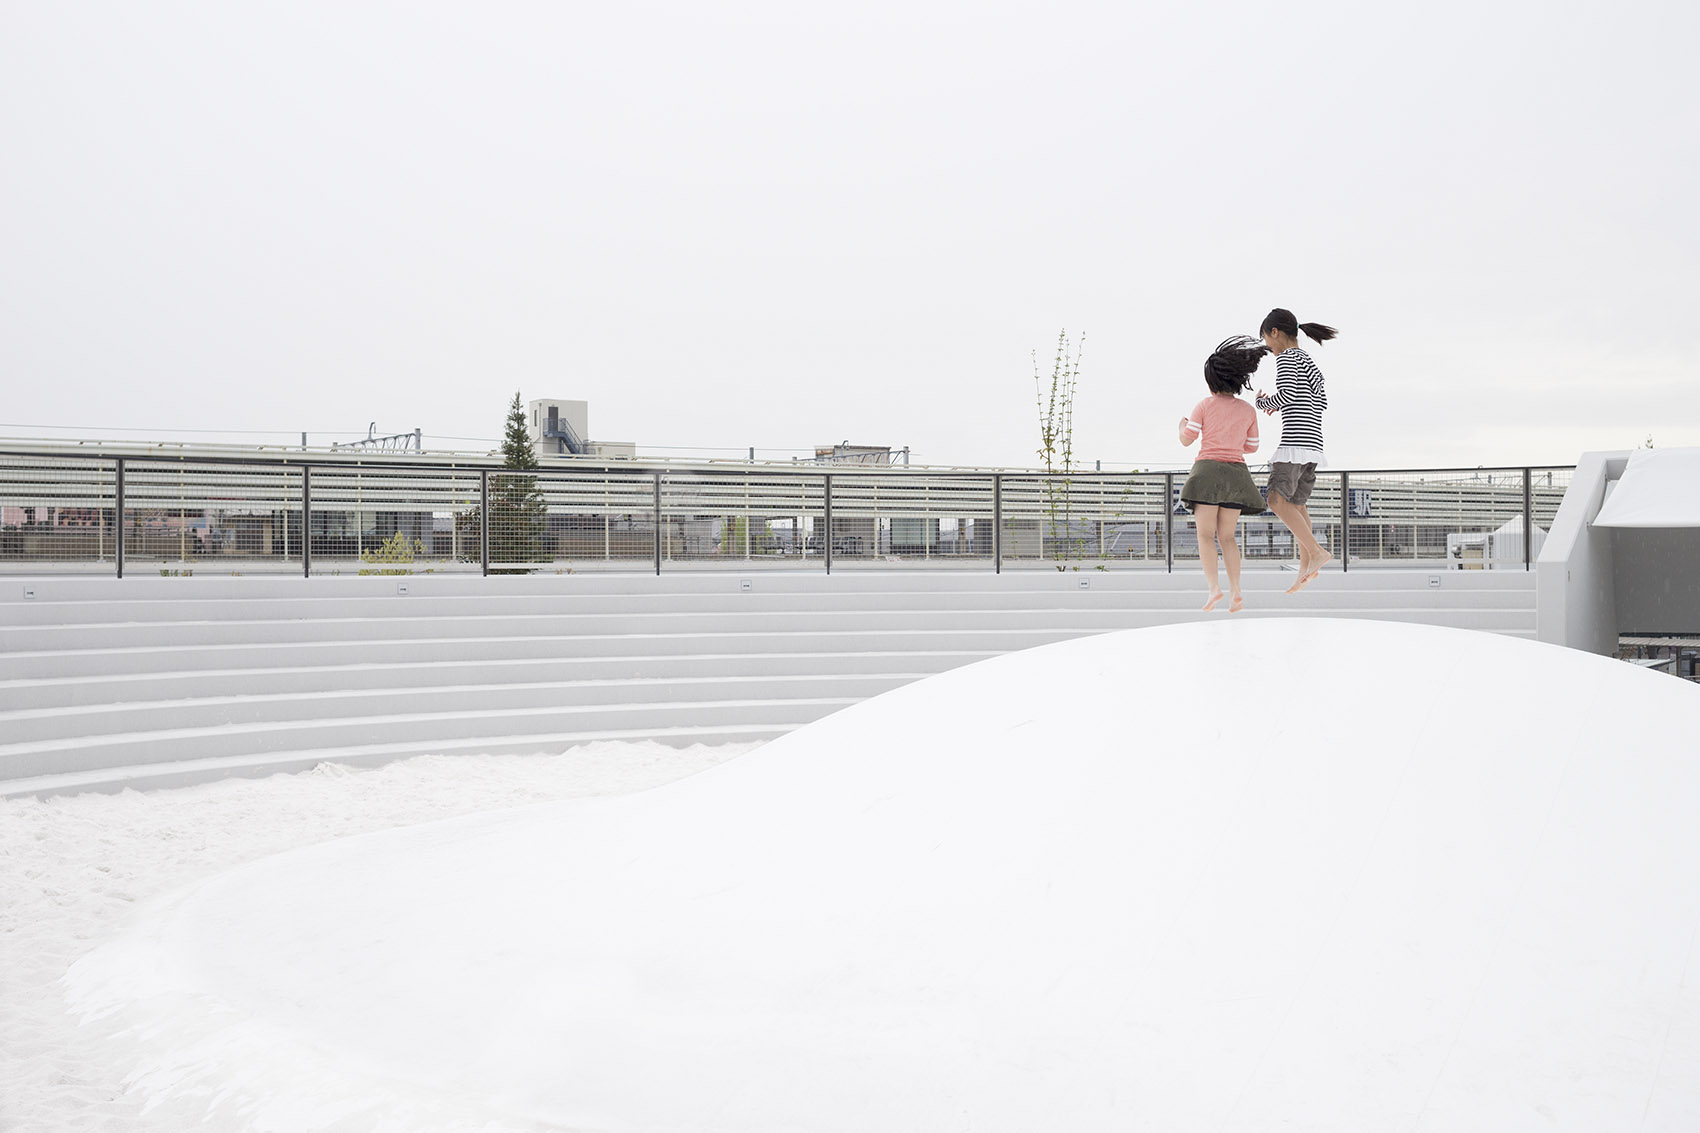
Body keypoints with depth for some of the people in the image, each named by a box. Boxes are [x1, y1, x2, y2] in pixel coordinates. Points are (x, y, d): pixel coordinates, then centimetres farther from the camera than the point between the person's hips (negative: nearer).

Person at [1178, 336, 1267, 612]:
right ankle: (1235, 591, -8)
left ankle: (1214, 587, -23)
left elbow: (1186, 439, 0)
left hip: (1208, 471, -3)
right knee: (1227, 537, 9)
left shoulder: (1204, 405, -1)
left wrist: (1182, 424, 23)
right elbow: (1251, 447, 17)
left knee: (1205, 535, -4)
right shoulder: (1248, 411, 9)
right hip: (1236, 473, 3)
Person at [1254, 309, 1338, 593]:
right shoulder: (1310, 364, 25)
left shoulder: (1286, 357, -2)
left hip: (1295, 439, -10)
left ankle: (1316, 551, -26)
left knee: (1277, 500, -17)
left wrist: (1264, 403, 4)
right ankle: (1305, 568, 4)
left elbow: (1287, 392, -15)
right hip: (1313, 442, 10)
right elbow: (1321, 402, 20)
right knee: (1296, 504, 11)